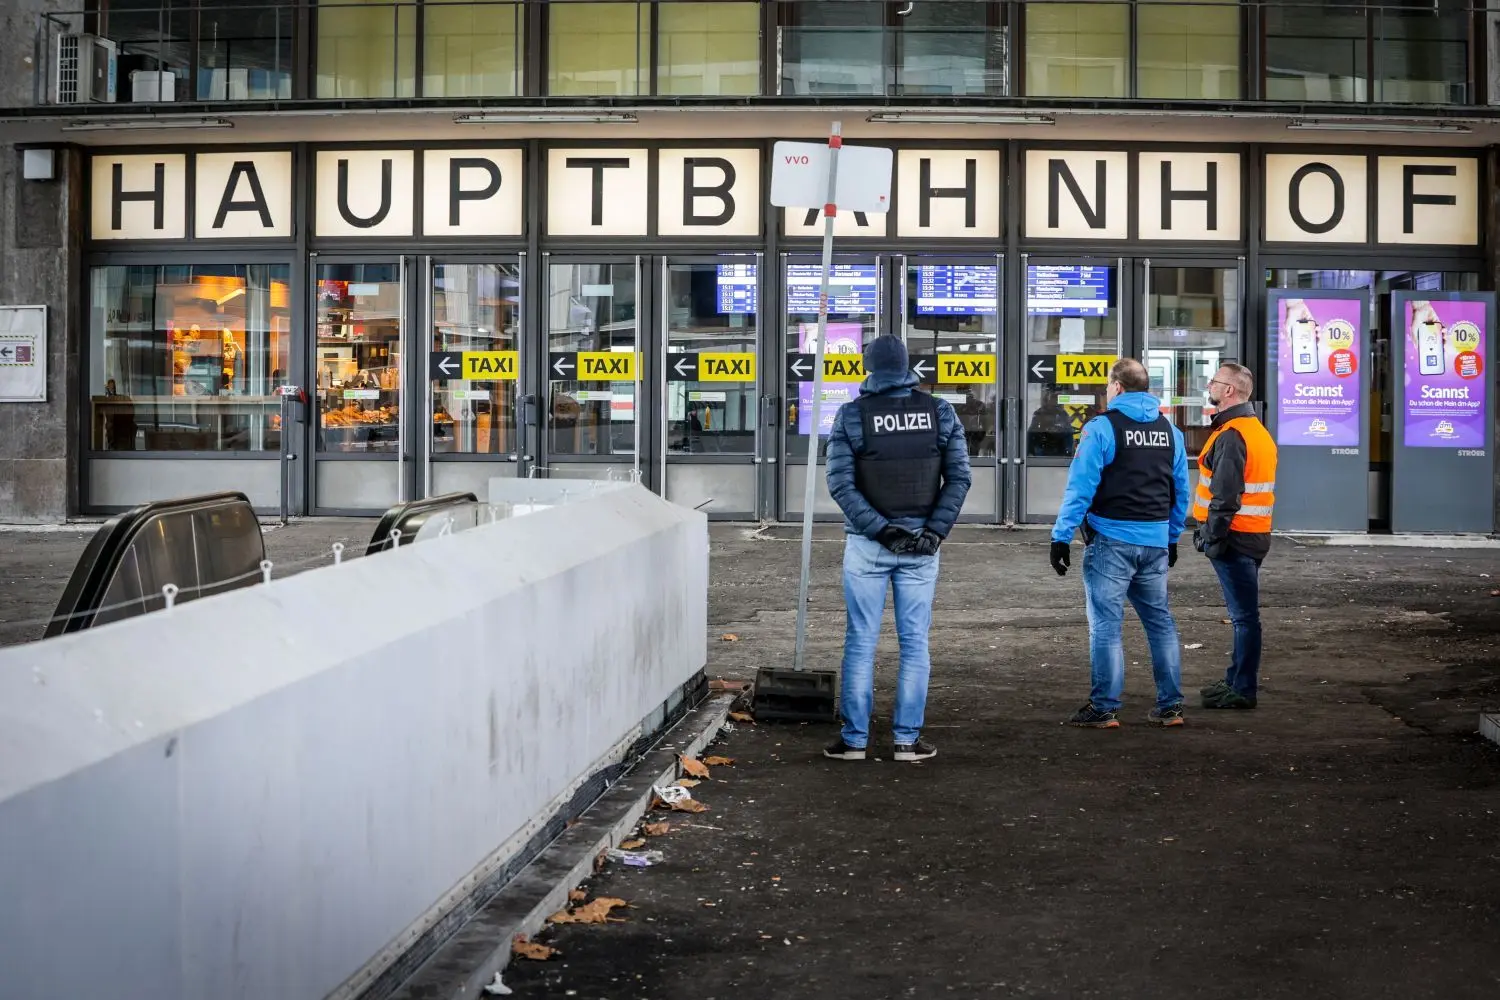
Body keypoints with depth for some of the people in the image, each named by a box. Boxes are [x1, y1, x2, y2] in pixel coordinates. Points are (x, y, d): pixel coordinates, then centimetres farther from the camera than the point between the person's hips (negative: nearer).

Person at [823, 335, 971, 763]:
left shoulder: (850, 415, -3)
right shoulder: (940, 412, 2)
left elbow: (841, 483, -11)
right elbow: (959, 477, -4)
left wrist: (880, 530, -12)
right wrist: (935, 531, -7)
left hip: (866, 545, -1)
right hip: (922, 546, 1)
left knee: (861, 641, 5)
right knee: (915, 642, 6)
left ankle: (854, 739, 7)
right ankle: (908, 739, 8)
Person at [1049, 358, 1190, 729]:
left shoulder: (1101, 428, -9)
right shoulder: (1170, 431, 11)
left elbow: (1080, 487, -13)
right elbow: (1181, 492, 15)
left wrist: (1061, 536, -11)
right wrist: (1173, 538, 24)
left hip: (1111, 540, -6)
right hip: (1156, 541, 6)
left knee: (1105, 624, -1)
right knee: (1160, 621, 13)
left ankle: (1104, 708, 0)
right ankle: (1170, 706, 16)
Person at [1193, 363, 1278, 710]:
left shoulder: (1231, 435, -17)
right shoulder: (1258, 431, 17)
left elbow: (1225, 496, -22)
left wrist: (1213, 538, -18)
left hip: (1235, 538, -10)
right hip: (1255, 535, 10)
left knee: (1244, 615, -6)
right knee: (1244, 614, 17)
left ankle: (1242, 690, -1)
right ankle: (1237, 680, 27)